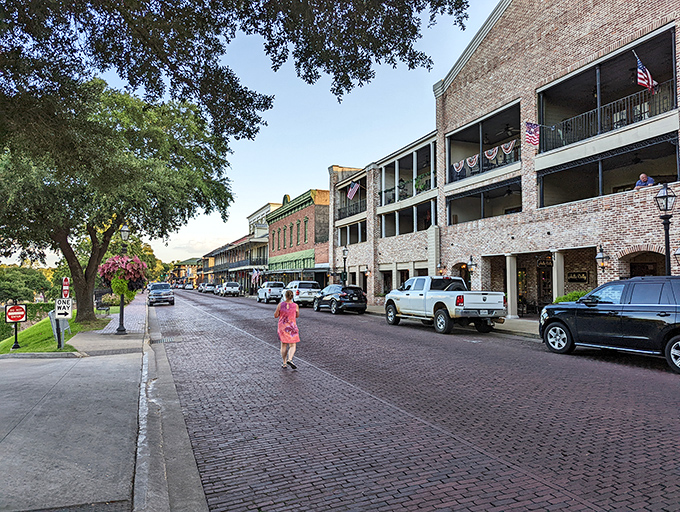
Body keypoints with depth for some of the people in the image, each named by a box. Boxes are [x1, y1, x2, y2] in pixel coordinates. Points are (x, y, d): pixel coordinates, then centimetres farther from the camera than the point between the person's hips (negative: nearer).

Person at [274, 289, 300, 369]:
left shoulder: (280, 304, -10)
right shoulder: (295, 306, -9)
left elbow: (275, 315, -2)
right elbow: (297, 315, 7)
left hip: (282, 327, 2)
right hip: (292, 327, -2)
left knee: (283, 345, 15)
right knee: (292, 346, 5)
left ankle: (284, 363, 18)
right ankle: (290, 359, -19)